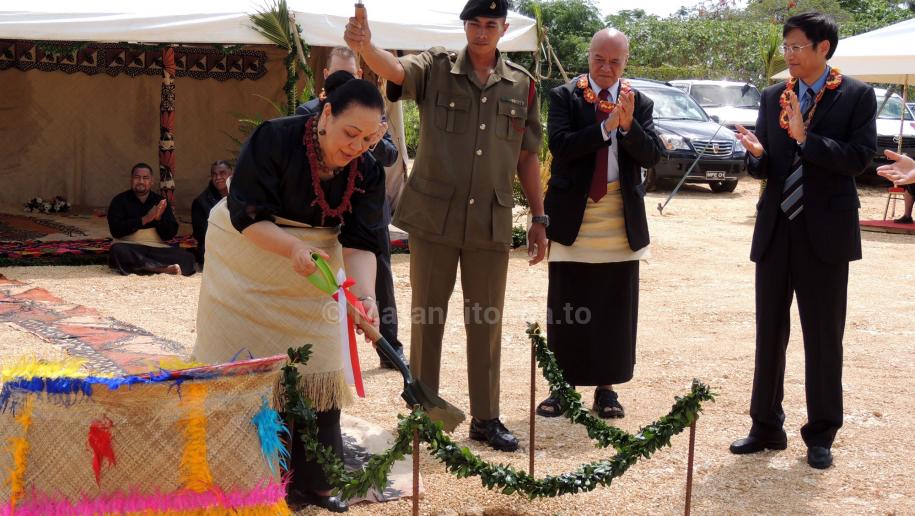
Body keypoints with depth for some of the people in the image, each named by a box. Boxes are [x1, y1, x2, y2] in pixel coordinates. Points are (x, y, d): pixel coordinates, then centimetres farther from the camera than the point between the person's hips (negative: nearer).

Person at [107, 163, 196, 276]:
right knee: (118, 250, -37)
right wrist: (144, 219, -16)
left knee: (188, 258, -20)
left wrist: (159, 219, -14)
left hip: (157, 248, 2)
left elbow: (170, 234, 6)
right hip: (130, 248, -2)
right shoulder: (119, 200, 4)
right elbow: (115, 230, -10)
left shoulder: (160, 201, 11)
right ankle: (162, 268, -36)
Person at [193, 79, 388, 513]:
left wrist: (364, 294, -38)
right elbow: (246, 216, -26)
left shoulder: (366, 174, -14)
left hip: (313, 271, 4)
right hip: (245, 261, -4)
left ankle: (311, 480, 16)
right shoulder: (275, 140, -26)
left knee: (316, 371, 4)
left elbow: (360, 244, -19)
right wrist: (294, 248, -42)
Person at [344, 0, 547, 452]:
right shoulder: (436, 68, -1)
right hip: (434, 217, -2)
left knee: (486, 324, 9)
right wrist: (363, 45, -44)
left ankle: (485, 418, 21)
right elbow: (395, 69, -22)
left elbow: (526, 157, 11)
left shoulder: (522, 85, 7)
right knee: (427, 319, 7)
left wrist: (538, 218, 9)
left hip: (491, 223, 2)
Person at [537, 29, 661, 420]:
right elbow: (559, 144, -15)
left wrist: (627, 125, -20)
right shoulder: (564, 97, 0)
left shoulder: (639, 104, 7)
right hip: (573, 215, -2)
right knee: (565, 306, 3)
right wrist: (606, 126, -23)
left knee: (616, 308, 6)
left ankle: (606, 387, 16)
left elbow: (652, 156, -4)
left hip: (622, 219, 2)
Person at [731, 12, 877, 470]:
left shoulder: (856, 96, -4)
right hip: (775, 229, 4)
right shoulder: (772, 97, 7)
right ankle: (766, 427, 21)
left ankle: (821, 435, 16)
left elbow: (858, 158, -15)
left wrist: (805, 137, -23)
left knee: (823, 337, 5)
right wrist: (757, 154, -13)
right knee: (769, 332, 10)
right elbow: (764, 168, 9)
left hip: (824, 231, -4)